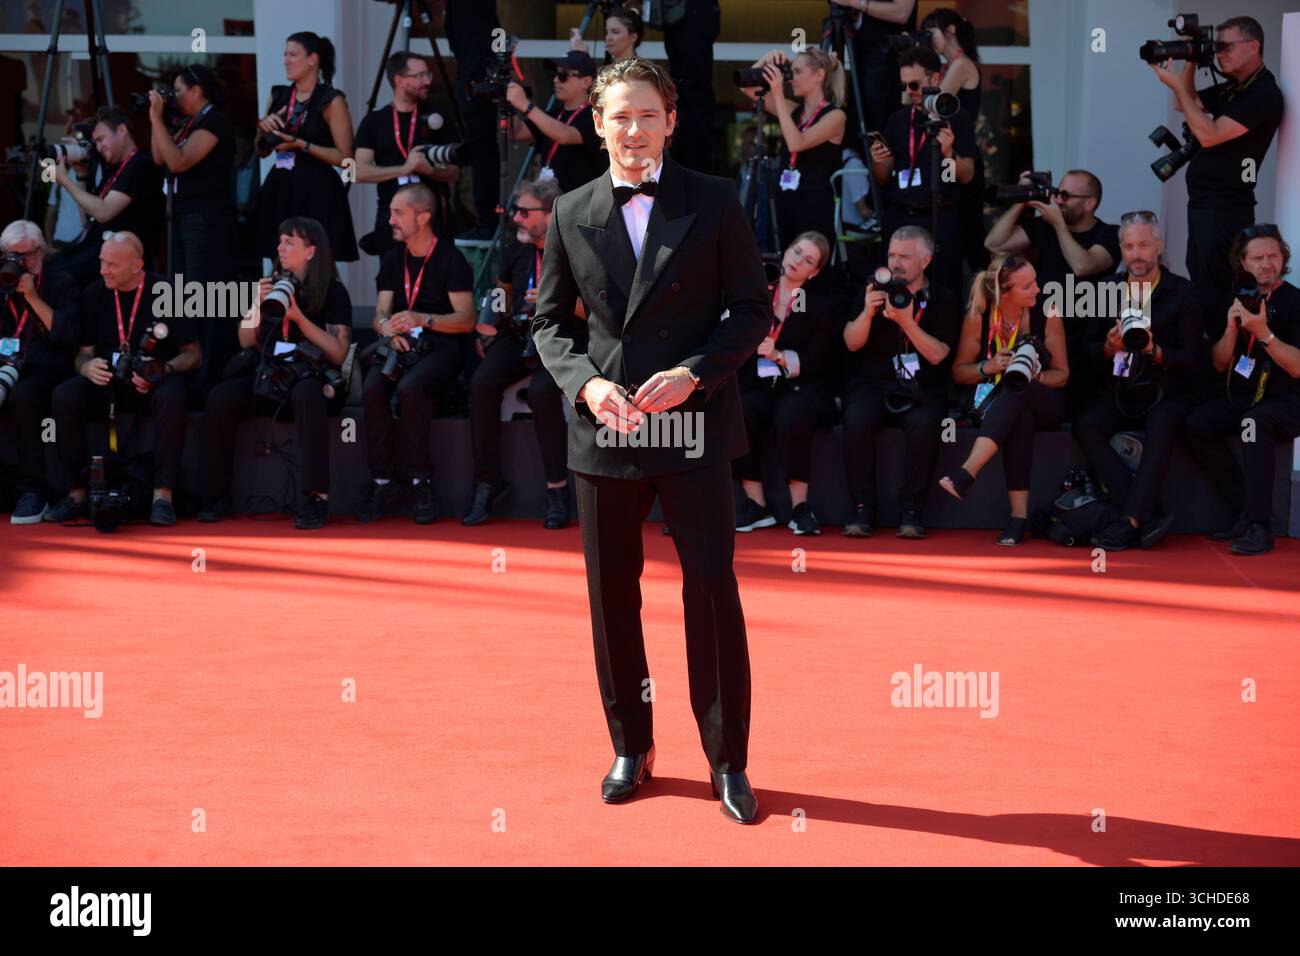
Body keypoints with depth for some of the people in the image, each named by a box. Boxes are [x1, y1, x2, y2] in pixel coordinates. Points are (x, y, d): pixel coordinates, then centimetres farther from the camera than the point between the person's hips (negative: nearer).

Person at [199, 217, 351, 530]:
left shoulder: (333, 291, -1)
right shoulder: (272, 285, 14)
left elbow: (339, 354, -10)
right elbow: (246, 343, 12)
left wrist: (299, 318, -17)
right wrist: (255, 304, -4)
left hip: (311, 377, -4)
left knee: (306, 395, -40)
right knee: (219, 399, -22)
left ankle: (315, 499, -38)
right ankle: (217, 497, -14)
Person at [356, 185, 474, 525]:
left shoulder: (450, 259, -3)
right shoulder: (392, 260, 16)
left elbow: (466, 320, -9)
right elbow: (381, 314, 10)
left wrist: (422, 319, -23)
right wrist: (388, 329, -15)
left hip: (442, 345, -5)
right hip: (401, 345, 5)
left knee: (410, 387, -35)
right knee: (373, 386, -27)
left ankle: (420, 479, -22)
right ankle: (382, 480, -20)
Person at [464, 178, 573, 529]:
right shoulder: (517, 249, 9)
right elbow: (504, 287, 28)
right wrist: (494, 321, 11)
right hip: (518, 336, 5)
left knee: (542, 391, -34)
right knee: (482, 382, -22)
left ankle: (557, 487, -19)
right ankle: (487, 481, -12)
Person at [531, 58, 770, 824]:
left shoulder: (714, 202, 0)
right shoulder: (571, 213, 7)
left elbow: (754, 310, 1)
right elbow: (550, 321, 11)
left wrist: (692, 373, -13)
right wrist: (585, 382, -8)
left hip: (695, 427, -2)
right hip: (604, 429, 2)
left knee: (713, 592, -2)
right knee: (612, 596, 9)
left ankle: (728, 762, 9)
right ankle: (631, 747, 24)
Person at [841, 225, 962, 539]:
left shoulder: (942, 301, 6)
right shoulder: (875, 291, 11)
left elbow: (938, 355, -7)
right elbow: (852, 343, 0)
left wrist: (907, 322, -19)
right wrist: (867, 313, -18)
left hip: (921, 389, -1)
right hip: (871, 384, 1)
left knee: (924, 423, -34)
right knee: (857, 420, -32)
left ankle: (911, 510, -22)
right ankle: (862, 508, -22)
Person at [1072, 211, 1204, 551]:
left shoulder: (1182, 293, 1)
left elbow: (1192, 360, -4)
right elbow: (1089, 353, 10)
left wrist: (1155, 351, -22)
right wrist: (1110, 347, -13)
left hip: (1166, 392, -3)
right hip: (1120, 391, 3)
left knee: (1162, 423, -36)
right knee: (1086, 425, -26)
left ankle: (1130, 520, -38)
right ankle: (1148, 518, -30)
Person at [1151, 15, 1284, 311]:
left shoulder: (1264, 94, -15)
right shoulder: (1231, 87, 15)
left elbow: (1209, 135, -21)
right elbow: (1183, 106, 23)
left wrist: (1176, 84, -18)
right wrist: (1191, 62, 8)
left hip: (1225, 208, -10)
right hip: (1203, 202, 10)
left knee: (1214, 291, -12)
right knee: (1198, 286, 11)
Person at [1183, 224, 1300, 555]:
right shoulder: (1235, 299, 10)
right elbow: (1219, 365, 11)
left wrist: (1263, 333, -22)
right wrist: (1231, 329, -6)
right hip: (1238, 399, 5)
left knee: (1254, 423, -37)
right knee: (1195, 426, -21)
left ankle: (1259, 526, -33)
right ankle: (1245, 513, -15)